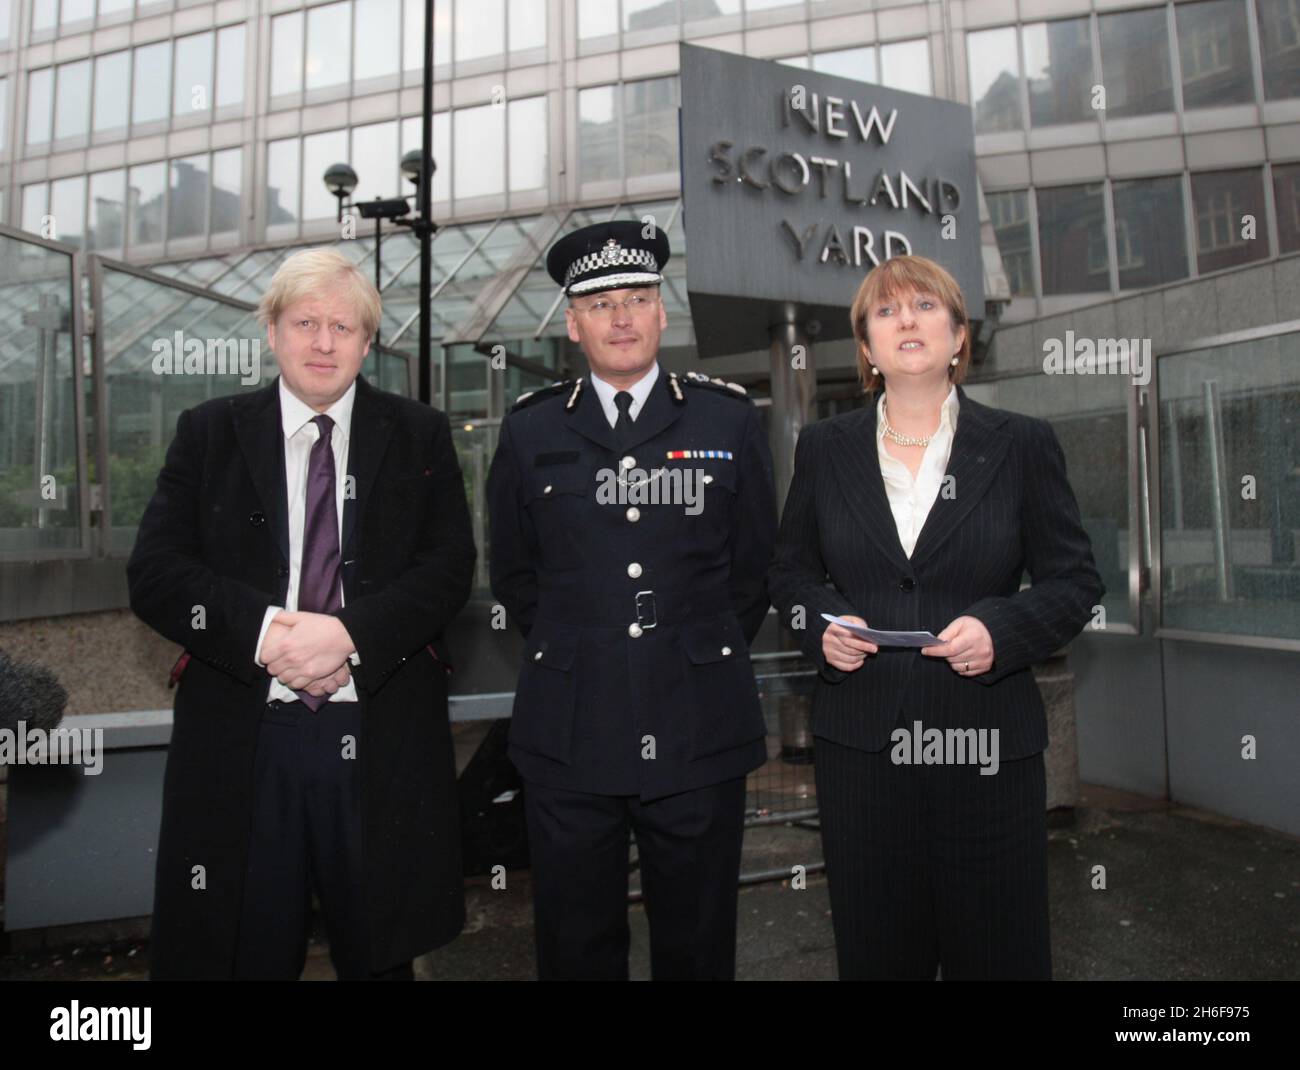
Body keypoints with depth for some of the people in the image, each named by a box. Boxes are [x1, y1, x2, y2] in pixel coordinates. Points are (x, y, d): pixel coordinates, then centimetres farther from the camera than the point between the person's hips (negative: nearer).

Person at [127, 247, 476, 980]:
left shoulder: (420, 436, 5)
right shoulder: (209, 432, 7)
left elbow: (449, 567, -4)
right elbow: (155, 574, -1)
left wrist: (351, 633, -18)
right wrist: (263, 632, -16)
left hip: (382, 741, 0)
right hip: (241, 740, 1)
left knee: (380, 955, 16)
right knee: (243, 954, 14)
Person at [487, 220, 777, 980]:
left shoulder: (731, 420, 1)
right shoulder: (531, 430, 3)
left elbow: (756, 567, 8)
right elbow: (513, 573, 13)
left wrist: (707, 658, 8)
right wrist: (568, 655, 10)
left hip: (699, 737, 0)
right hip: (570, 737, 1)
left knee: (697, 946, 16)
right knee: (577, 949, 17)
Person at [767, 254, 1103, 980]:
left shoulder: (1023, 444, 2)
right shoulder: (824, 448, 6)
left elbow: (1076, 581, 4)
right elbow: (791, 572, 13)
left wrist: (1001, 630, -14)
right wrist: (822, 625, -8)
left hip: (987, 744, -1)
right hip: (860, 741, 1)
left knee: (1000, 949, 12)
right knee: (876, 949, 14)